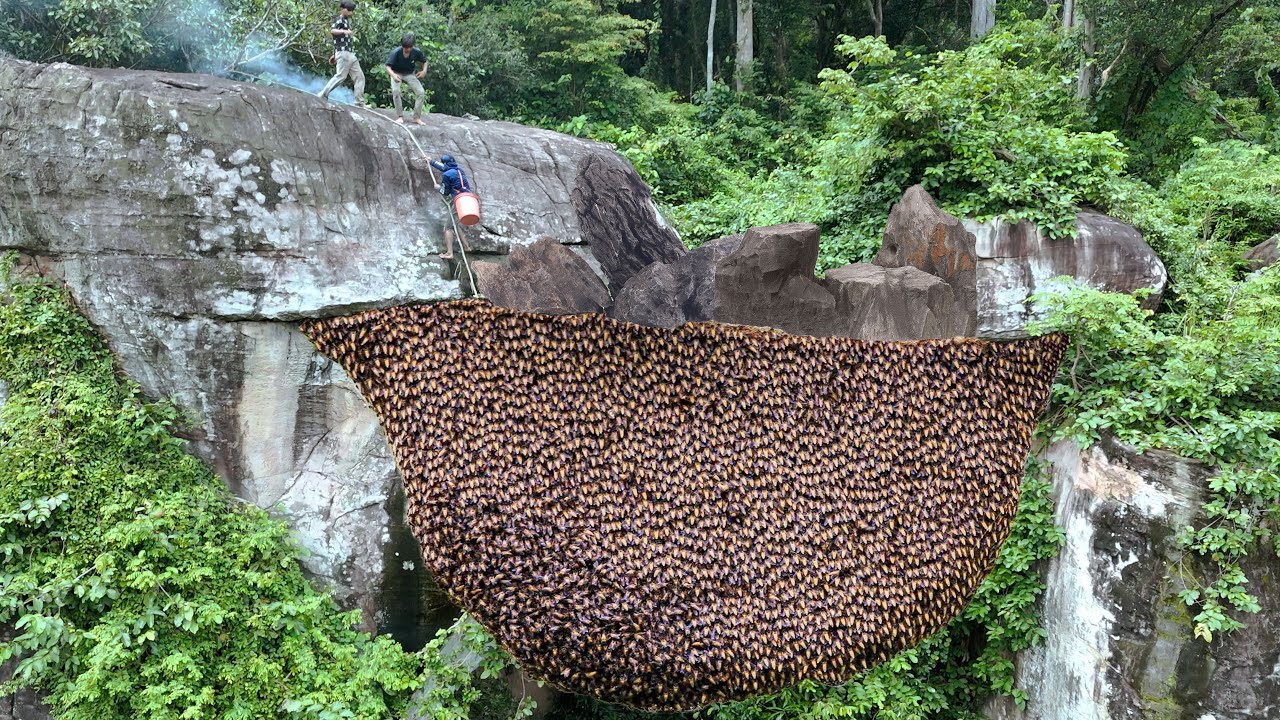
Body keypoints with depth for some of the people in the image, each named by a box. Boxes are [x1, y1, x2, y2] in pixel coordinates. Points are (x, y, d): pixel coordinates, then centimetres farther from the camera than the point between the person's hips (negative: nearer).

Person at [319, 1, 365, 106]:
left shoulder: (347, 21, 20)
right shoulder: (339, 20, -5)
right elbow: (332, 30, -24)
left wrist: (335, 54, 27)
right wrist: (344, 31, -42)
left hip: (350, 54, 9)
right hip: (343, 52, -9)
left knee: (359, 77, 5)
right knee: (341, 75, -13)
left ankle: (360, 103, 4)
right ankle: (323, 95, -7)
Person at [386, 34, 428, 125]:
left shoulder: (416, 52, -18)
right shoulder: (396, 52, -26)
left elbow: (424, 61, 3)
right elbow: (388, 67, -24)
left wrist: (424, 71, -15)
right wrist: (393, 75, -44)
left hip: (410, 74, 2)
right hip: (397, 74, -2)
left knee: (421, 93, -14)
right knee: (396, 91, -29)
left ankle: (417, 117, -1)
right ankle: (399, 116, -17)